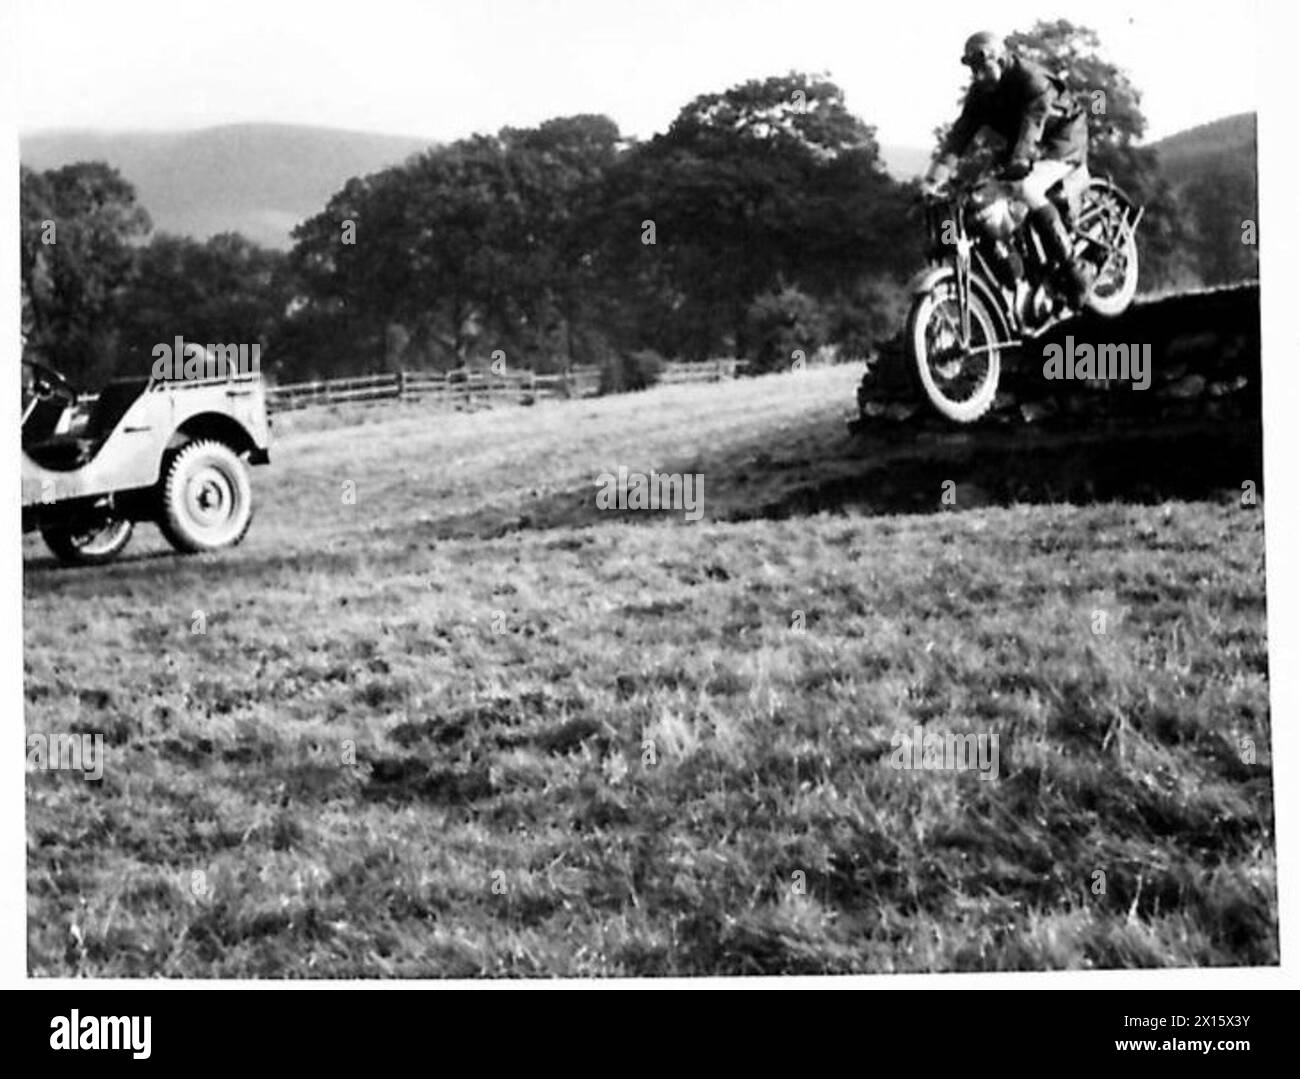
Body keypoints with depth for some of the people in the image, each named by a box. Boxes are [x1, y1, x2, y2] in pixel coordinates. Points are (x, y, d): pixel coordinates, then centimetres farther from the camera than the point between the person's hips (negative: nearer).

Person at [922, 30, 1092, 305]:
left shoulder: (1031, 78, -25)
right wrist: (935, 177, -27)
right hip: (1018, 146, 8)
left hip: (1064, 140, -8)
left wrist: (1020, 161, -53)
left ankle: (1072, 272, -27)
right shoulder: (980, 92, -4)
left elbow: (1033, 121, -38)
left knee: (1027, 188, -33)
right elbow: (961, 132, -13)